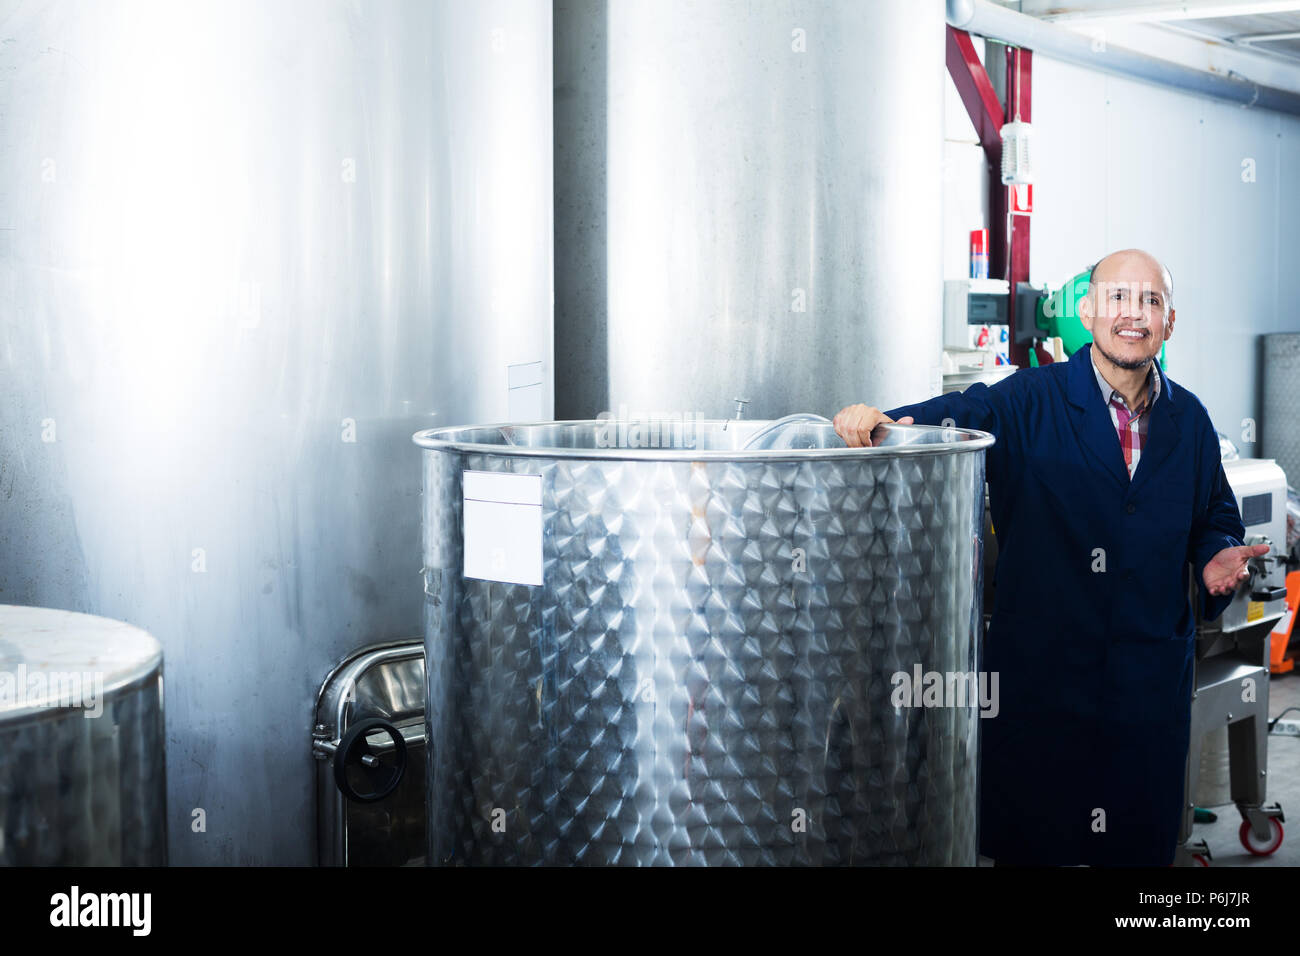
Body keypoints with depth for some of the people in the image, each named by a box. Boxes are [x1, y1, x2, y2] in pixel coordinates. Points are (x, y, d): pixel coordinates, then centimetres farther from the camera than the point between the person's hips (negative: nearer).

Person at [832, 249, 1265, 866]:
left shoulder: (1190, 420, 8)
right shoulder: (1030, 403, -3)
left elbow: (1214, 515, 19)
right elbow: (965, 413, -19)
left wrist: (1217, 558, -3)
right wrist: (874, 420, -38)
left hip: (1152, 676, 3)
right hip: (1040, 670, -3)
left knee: (1141, 842, 12)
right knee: (1026, 839, 8)